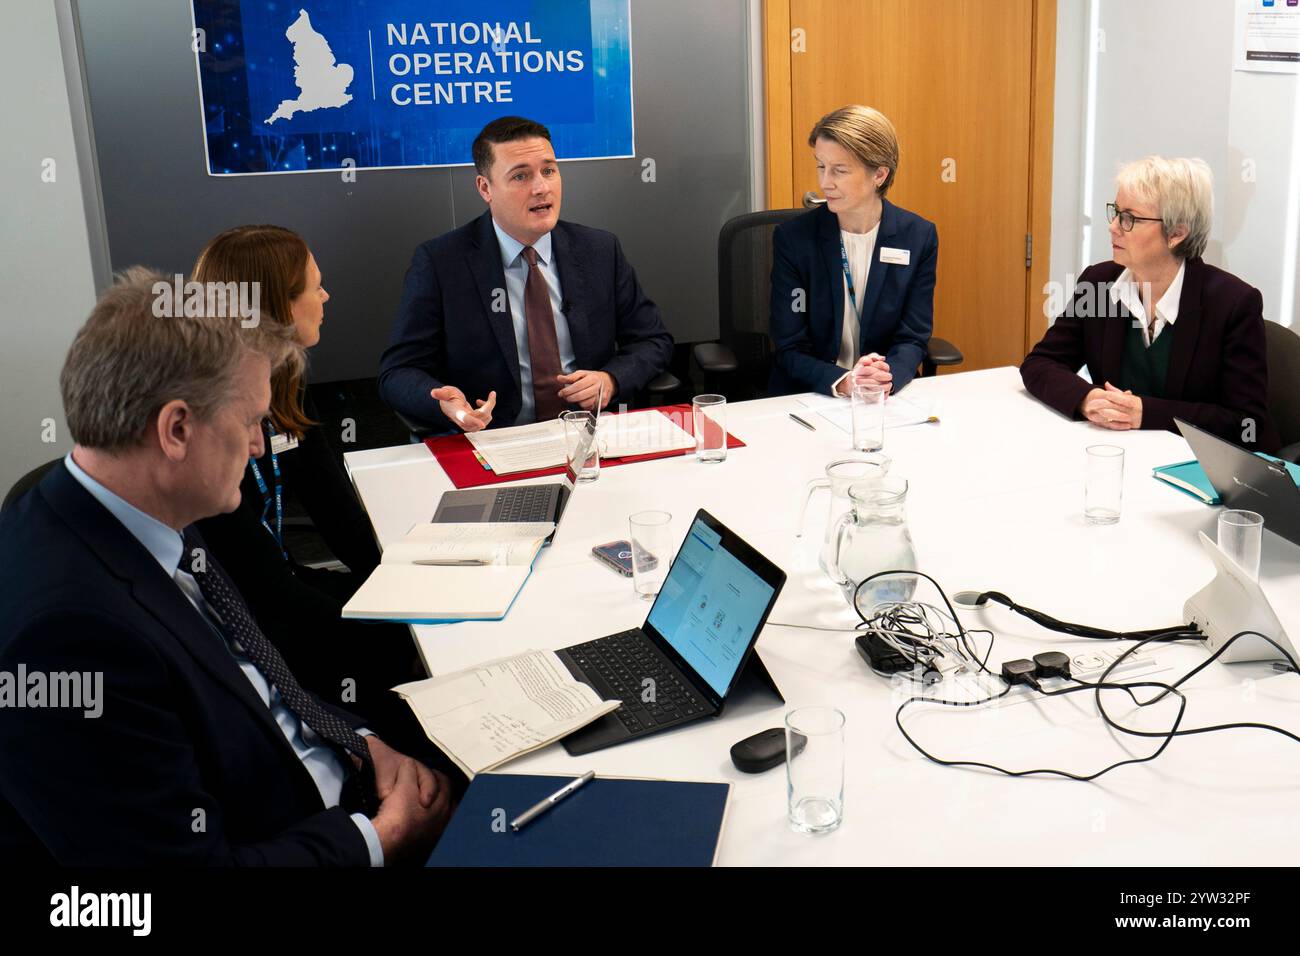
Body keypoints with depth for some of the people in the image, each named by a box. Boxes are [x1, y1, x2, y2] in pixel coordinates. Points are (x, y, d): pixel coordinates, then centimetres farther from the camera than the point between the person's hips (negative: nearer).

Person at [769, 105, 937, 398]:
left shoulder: (919, 237, -1)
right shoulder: (792, 238, -5)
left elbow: (913, 338, 1)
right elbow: (790, 348, -5)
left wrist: (888, 378, -20)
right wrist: (841, 382, -23)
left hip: (888, 397, 0)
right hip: (806, 397, 0)